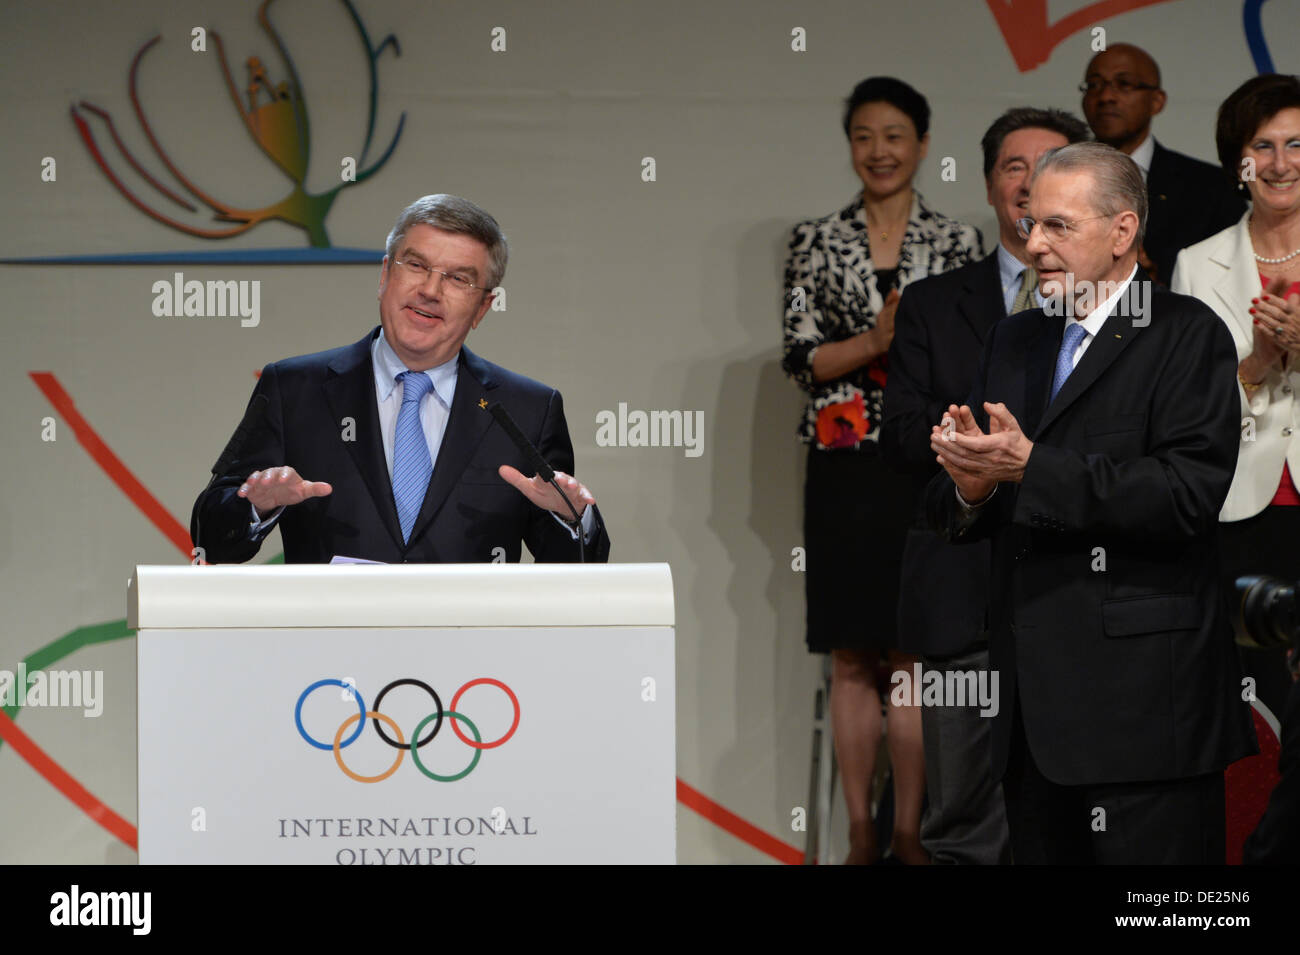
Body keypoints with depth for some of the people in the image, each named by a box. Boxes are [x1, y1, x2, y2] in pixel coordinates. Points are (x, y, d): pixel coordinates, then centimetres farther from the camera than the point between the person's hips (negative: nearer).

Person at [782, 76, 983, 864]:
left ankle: (909, 833, 4)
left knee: (917, 652, -1)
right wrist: (880, 340, -15)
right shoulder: (817, 240, 6)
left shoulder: (958, 242, 5)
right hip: (845, 471, 1)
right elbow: (802, 357, -2)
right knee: (852, 659, 2)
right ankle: (861, 834, 7)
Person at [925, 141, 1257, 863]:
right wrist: (970, 487, -9)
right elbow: (948, 514, 15)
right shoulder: (1013, 342, 17)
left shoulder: (1188, 336, -4)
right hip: (1035, 702, 7)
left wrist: (1029, 467, -20)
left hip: (1143, 696, -7)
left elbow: (1186, 494, -18)